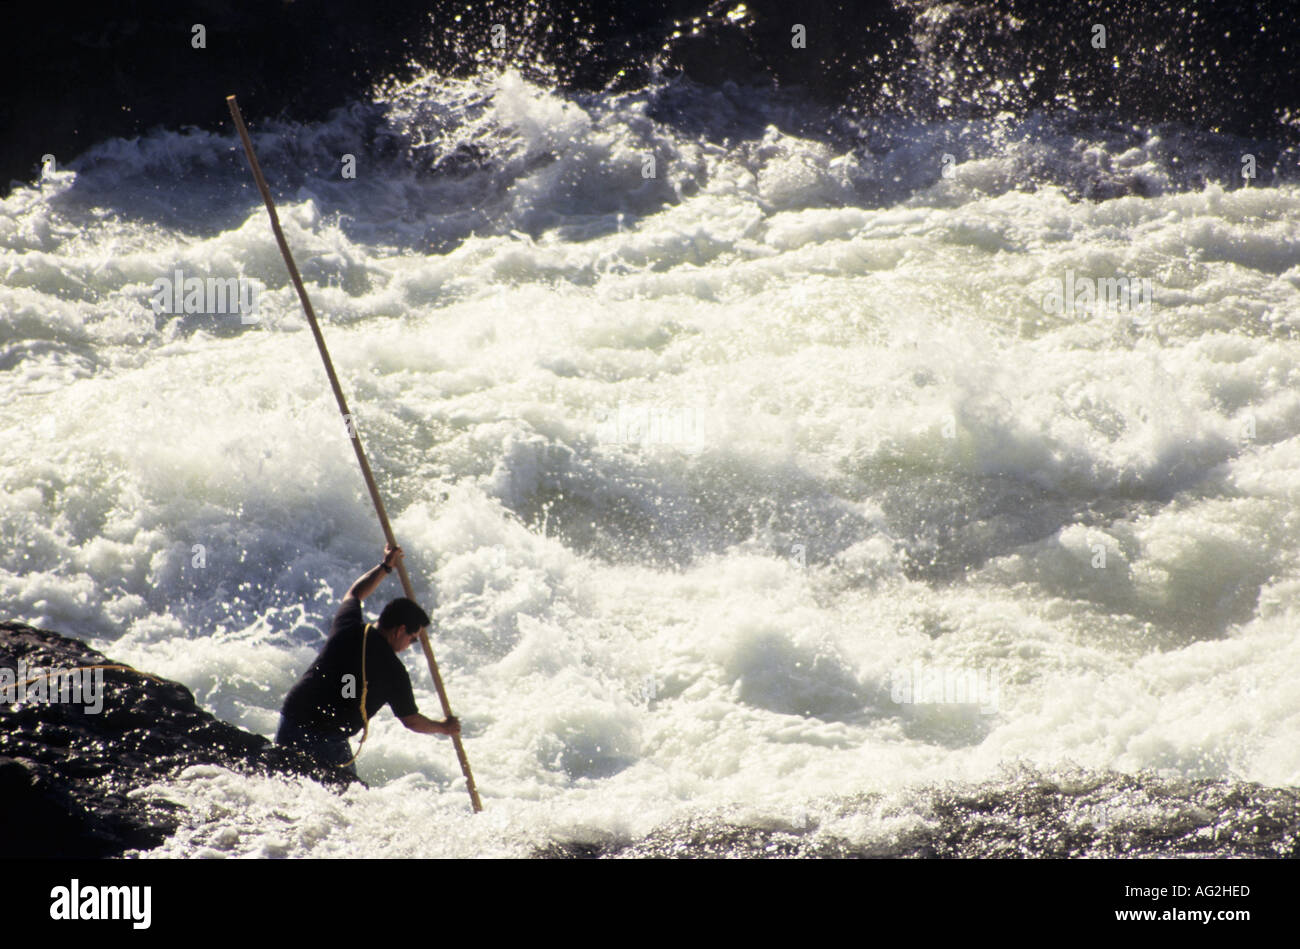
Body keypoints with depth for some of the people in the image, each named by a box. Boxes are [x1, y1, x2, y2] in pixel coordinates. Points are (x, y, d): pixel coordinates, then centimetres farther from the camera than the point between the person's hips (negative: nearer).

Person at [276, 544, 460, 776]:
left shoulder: (347, 627, 3)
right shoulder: (394, 672, -9)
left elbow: (353, 594, 27)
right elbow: (412, 721, 2)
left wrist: (385, 567, 34)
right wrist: (444, 727, 20)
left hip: (292, 716, 5)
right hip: (328, 740, -5)